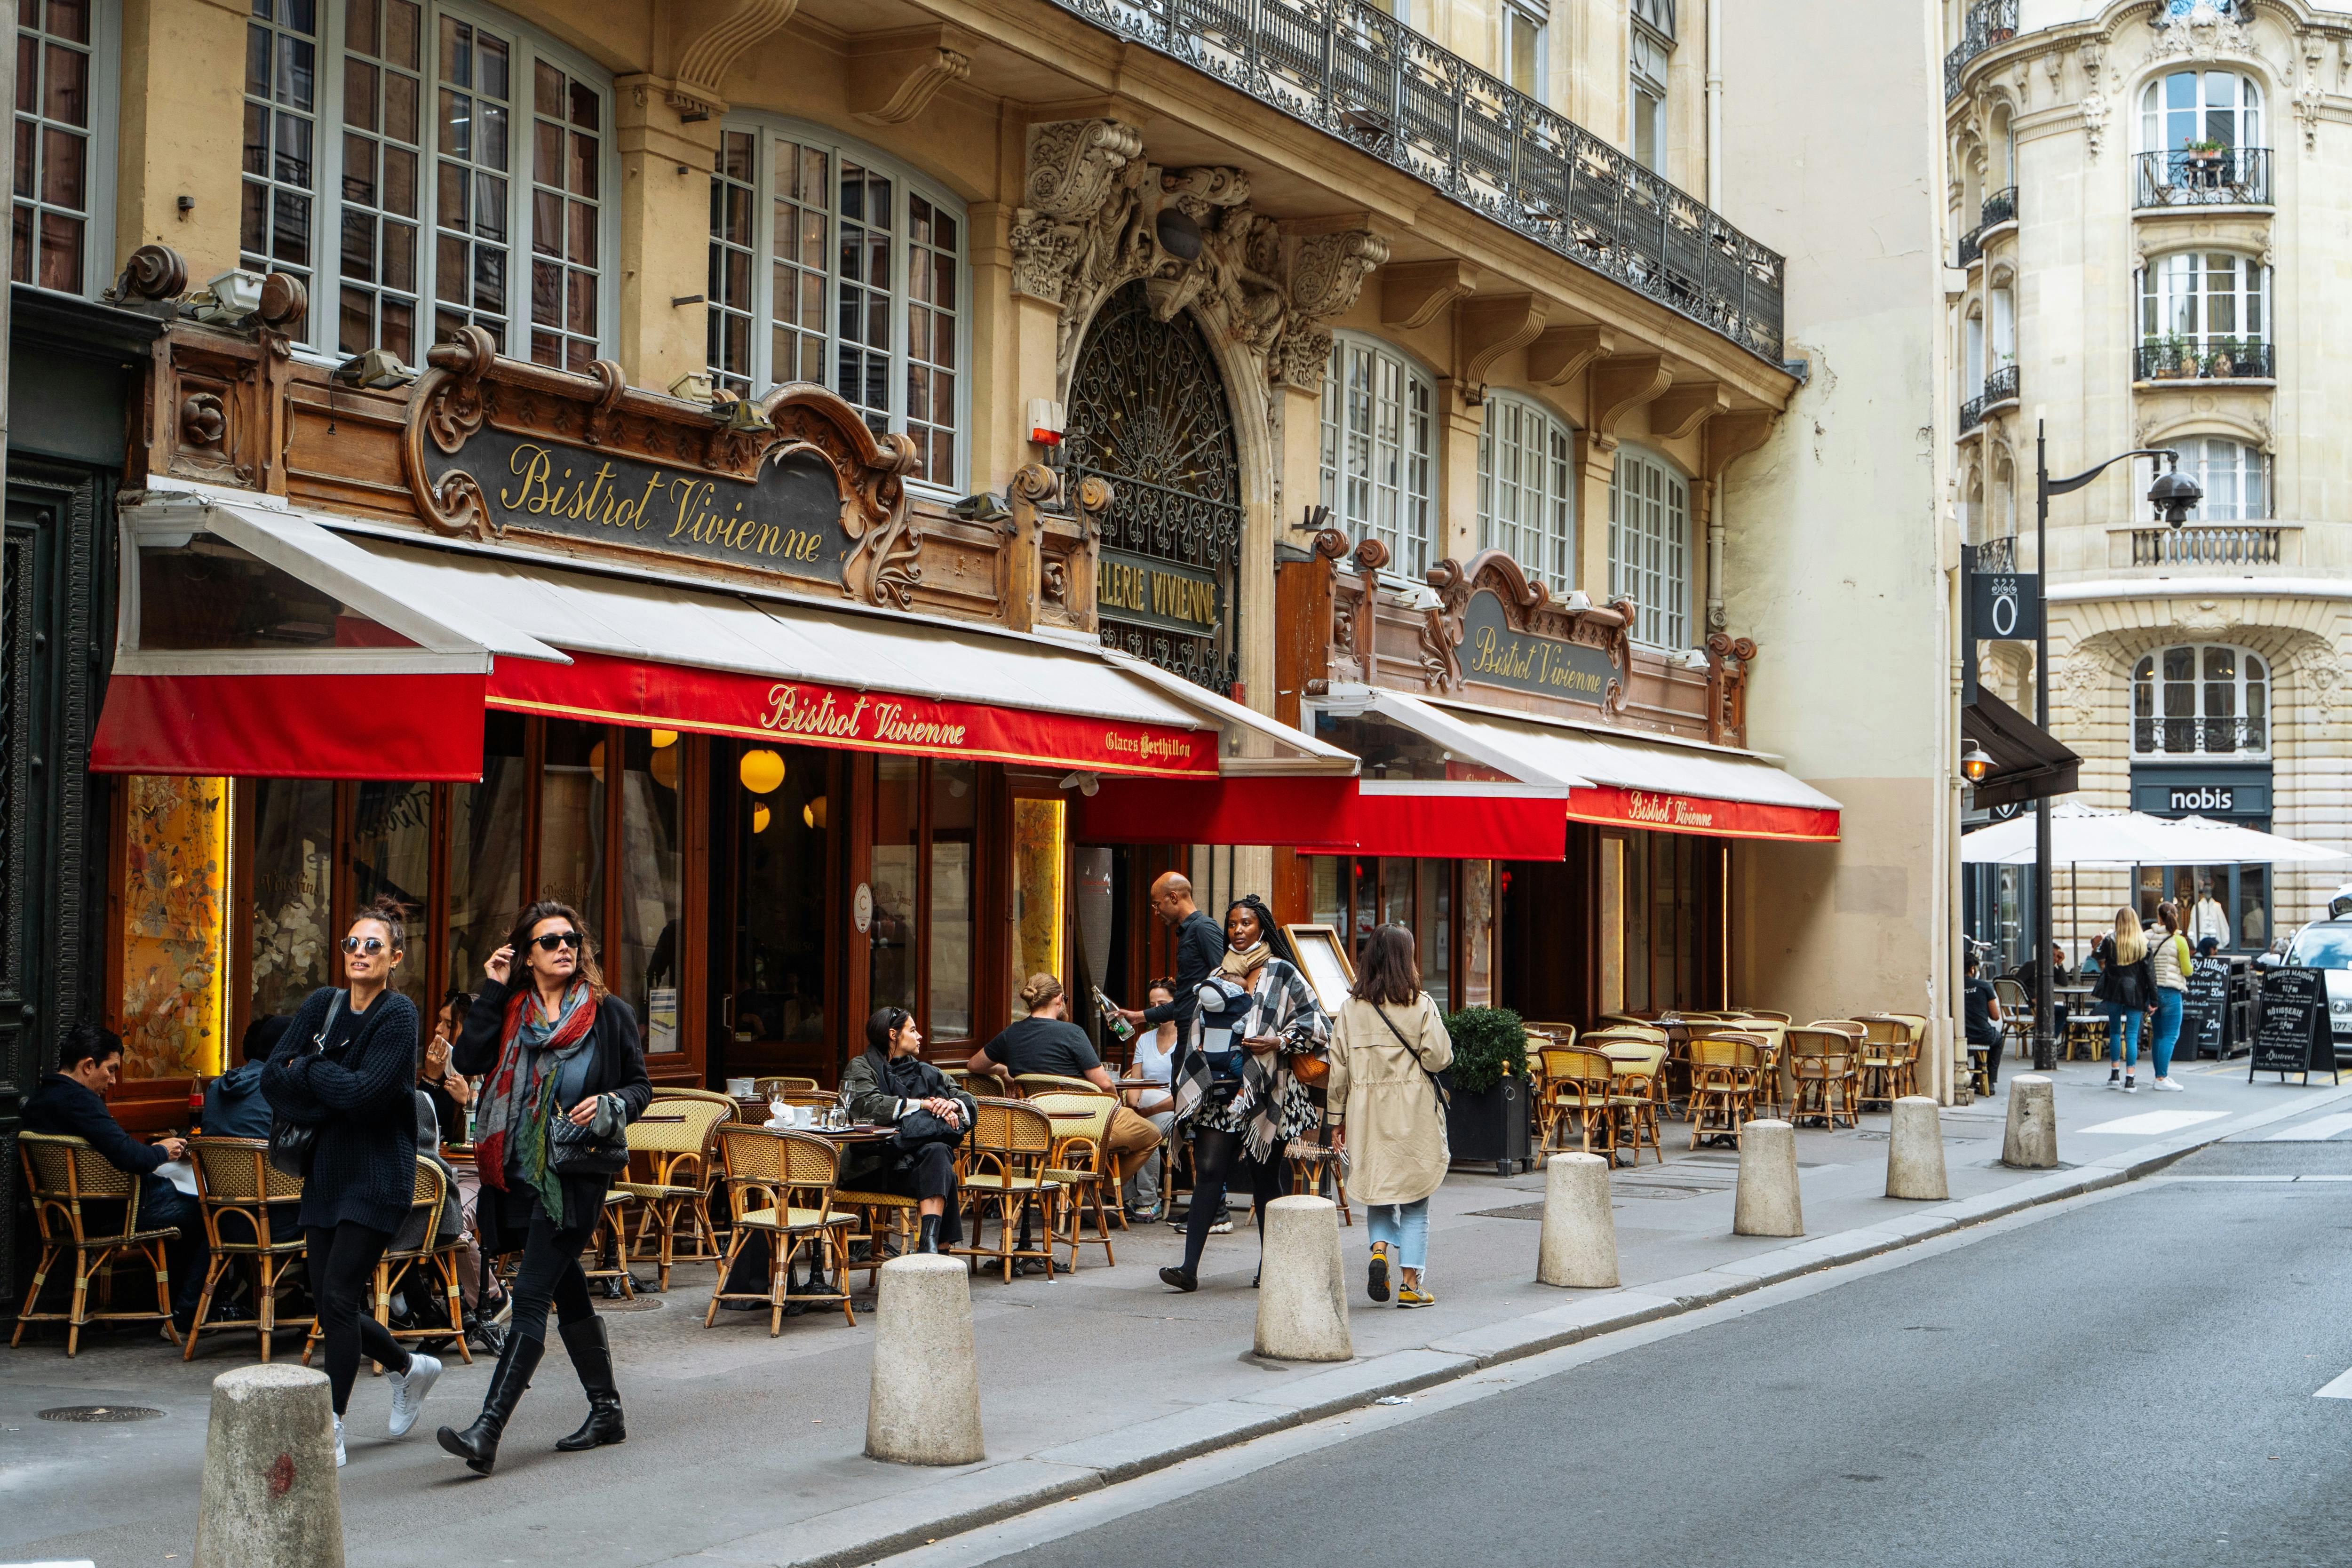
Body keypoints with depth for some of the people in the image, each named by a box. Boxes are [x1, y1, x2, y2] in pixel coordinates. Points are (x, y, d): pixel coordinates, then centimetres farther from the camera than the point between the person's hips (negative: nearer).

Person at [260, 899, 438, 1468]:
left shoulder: (399, 1015, -10)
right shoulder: (323, 1004, 7)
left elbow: (363, 1091, -22)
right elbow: (272, 1076, 0)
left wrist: (308, 1068, -8)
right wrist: (325, 1107, -13)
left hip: (378, 1175, -6)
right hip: (326, 1170, 6)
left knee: (339, 1297, -11)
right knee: (330, 1303, 8)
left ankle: (330, 1427, -1)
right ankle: (409, 1367, 33)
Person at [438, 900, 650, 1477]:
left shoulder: (609, 1013, 3)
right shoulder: (511, 1011, 10)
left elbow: (640, 1086, 8)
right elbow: (468, 1059, -6)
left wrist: (609, 1105, -13)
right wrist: (492, 990, -5)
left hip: (576, 1173, -5)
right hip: (519, 1170, 5)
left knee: (531, 1296, -13)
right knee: (568, 1294, 15)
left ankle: (487, 1432, -20)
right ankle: (606, 1412, 29)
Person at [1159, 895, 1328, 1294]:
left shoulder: (1282, 974, 2)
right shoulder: (1218, 974, 16)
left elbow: (1318, 1025, -2)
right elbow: (1201, 1028, 25)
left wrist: (1278, 1043, -15)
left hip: (1264, 1092, -3)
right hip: (1219, 1089, 3)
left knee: (1265, 1176, 3)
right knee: (1209, 1170, -8)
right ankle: (1190, 1268, -14)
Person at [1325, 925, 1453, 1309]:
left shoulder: (1351, 1007, 2)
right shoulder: (1421, 1004, -6)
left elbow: (1339, 1068, 3)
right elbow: (1439, 1058, -12)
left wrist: (1337, 1118, 10)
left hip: (1366, 1115, 2)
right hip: (1414, 1116, -2)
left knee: (1377, 1191, 16)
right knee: (1415, 1204, 6)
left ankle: (1380, 1248, -9)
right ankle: (1411, 1283, 3)